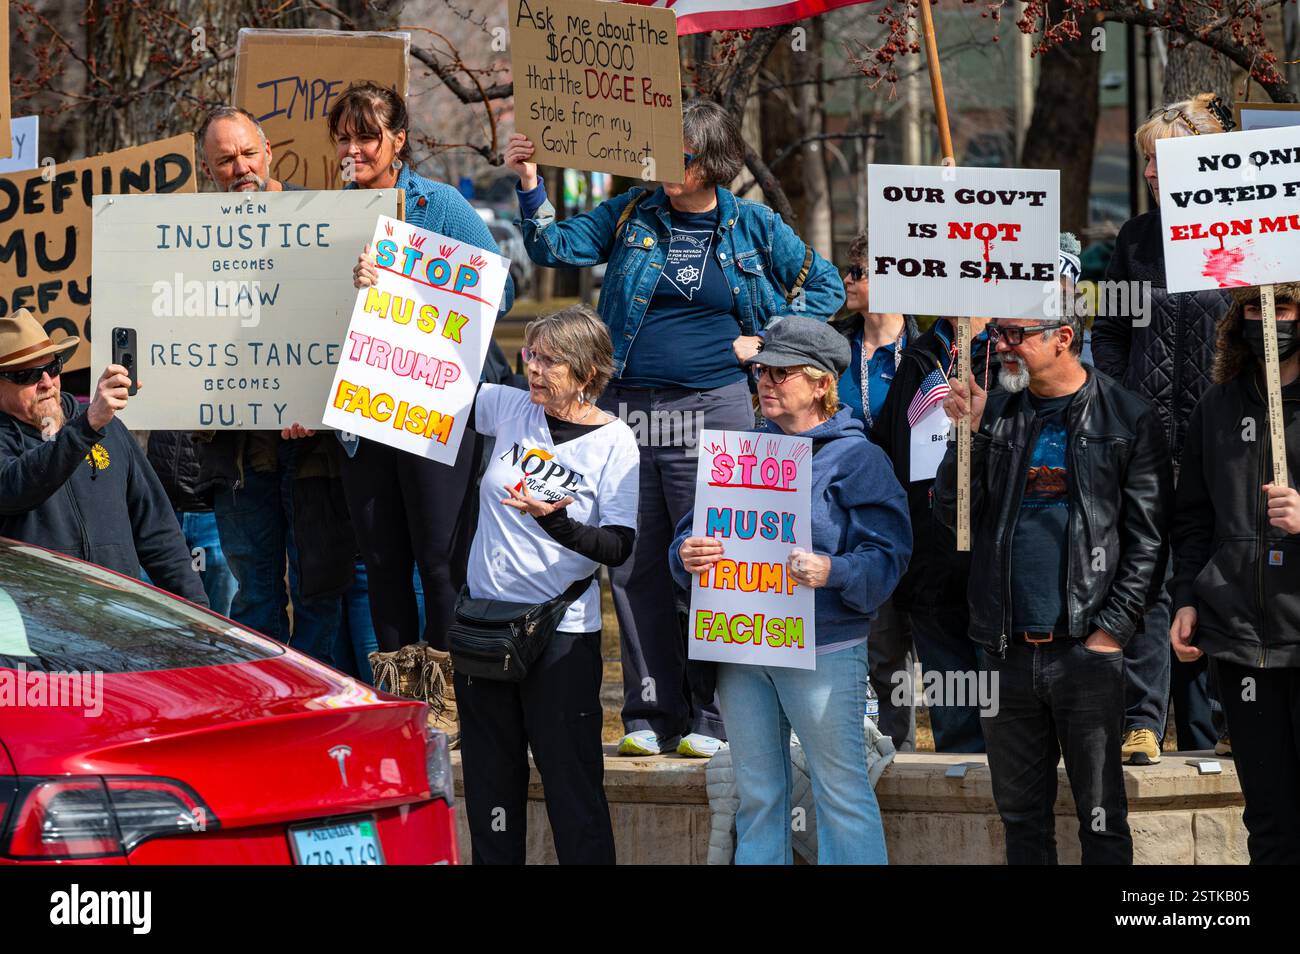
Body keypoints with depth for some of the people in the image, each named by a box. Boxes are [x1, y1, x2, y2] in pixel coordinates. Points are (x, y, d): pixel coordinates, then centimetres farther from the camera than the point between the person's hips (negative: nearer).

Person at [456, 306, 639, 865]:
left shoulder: (614, 443, -7)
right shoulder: (509, 409, 3)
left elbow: (618, 547, -10)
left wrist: (557, 522, -26)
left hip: (563, 633, -4)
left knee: (571, 781, -4)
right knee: (489, 777, 10)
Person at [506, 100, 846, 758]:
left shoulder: (754, 228, 5)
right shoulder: (630, 216, 9)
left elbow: (825, 287, 12)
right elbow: (555, 248, 5)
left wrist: (767, 341, 3)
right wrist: (529, 186, -8)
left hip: (712, 412, -2)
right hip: (628, 409, 3)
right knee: (636, 566, 4)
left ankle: (710, 718, 4)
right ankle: (650, 715, 12)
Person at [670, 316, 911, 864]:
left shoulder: (857, 458, -2)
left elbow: (885, 557, -11)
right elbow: (692, 530, 13)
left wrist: (832, 572, -30)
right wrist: (687, 555, -10)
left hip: (825, 649, -6)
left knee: (841, 792, -5)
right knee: (757, 795, 11)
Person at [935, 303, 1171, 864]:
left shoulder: (1128, 420, -1)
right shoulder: (995, 414, 10)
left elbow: (1148, 540, -4)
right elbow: (952, 516, 6)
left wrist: (1113, 630, -10)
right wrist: (969, 434, -6)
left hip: (1087, 651, -4)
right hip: (1007, 650, 4)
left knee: (1101, 818, 1)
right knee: (1021, 816, 12)